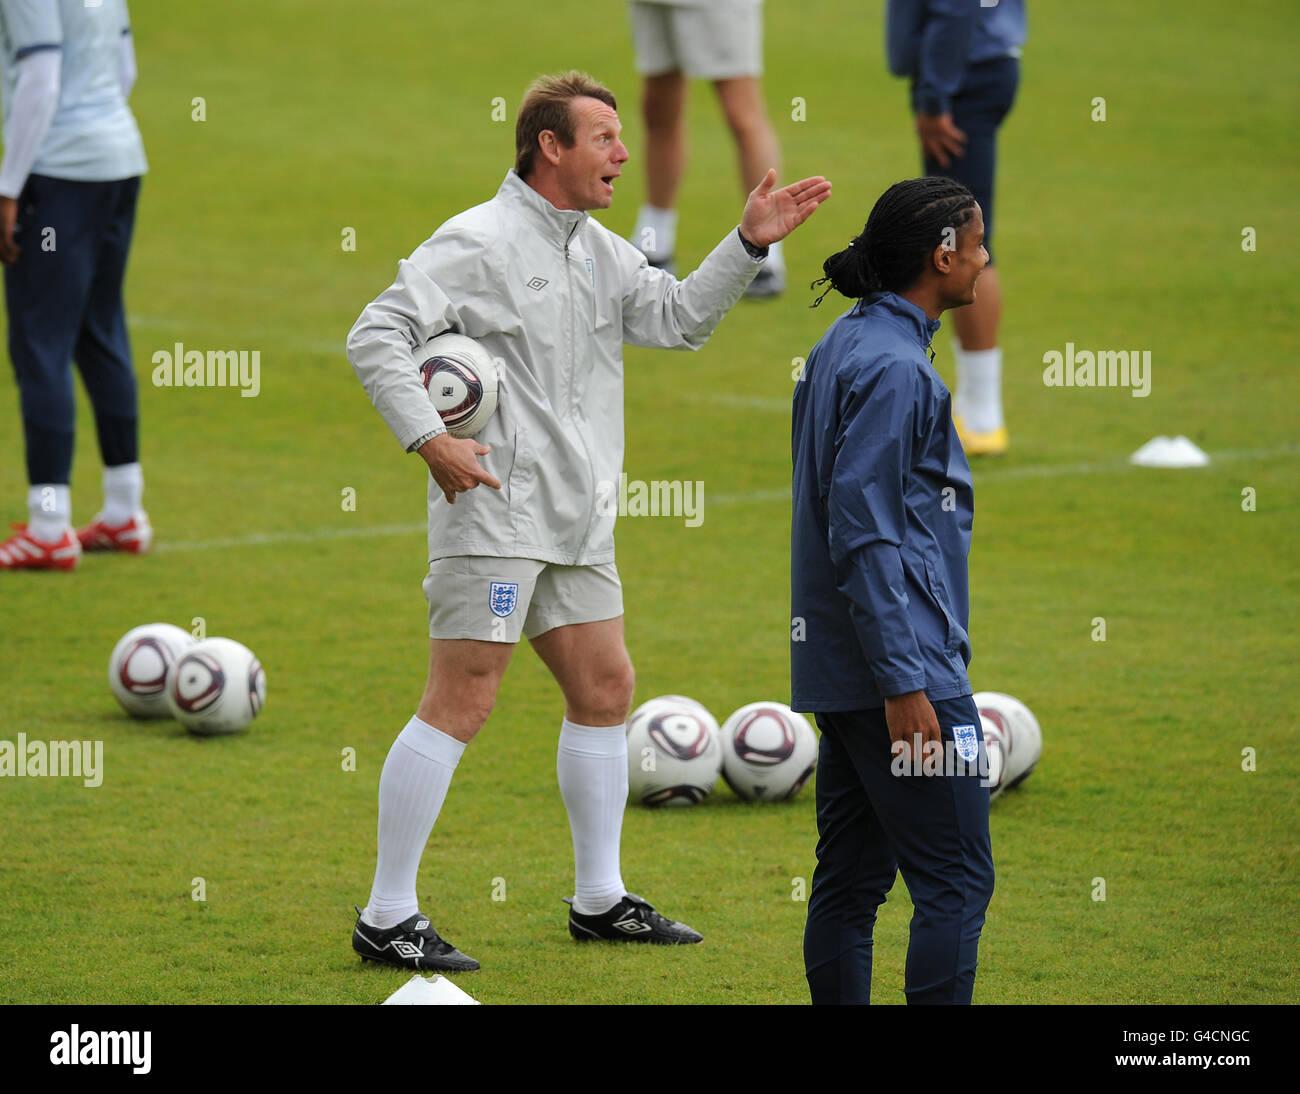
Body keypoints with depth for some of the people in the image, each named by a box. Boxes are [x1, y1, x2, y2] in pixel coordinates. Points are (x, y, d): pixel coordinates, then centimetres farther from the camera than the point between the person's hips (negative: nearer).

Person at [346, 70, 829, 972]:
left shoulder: (600, 251, 15)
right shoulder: (479, 243, -11)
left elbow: (679, 318, 17)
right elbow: (377, 336, -15)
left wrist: (749, 245, 5)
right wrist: (430, 440, -23)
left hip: (576, 523, 9)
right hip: (493, 507, -9)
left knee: (605, 689, 12)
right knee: (462, 702, -10)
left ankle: (600, 898, 24)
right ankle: (388, 916, -6)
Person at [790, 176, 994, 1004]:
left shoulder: (844, 345, 15)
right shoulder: (894, 368, -16)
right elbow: (865, 536, -21)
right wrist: (904, 685, -22)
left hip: (841, 672, 10)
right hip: (903, 662, -10)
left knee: (851, 880, 10)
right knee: (956, 880, -8)